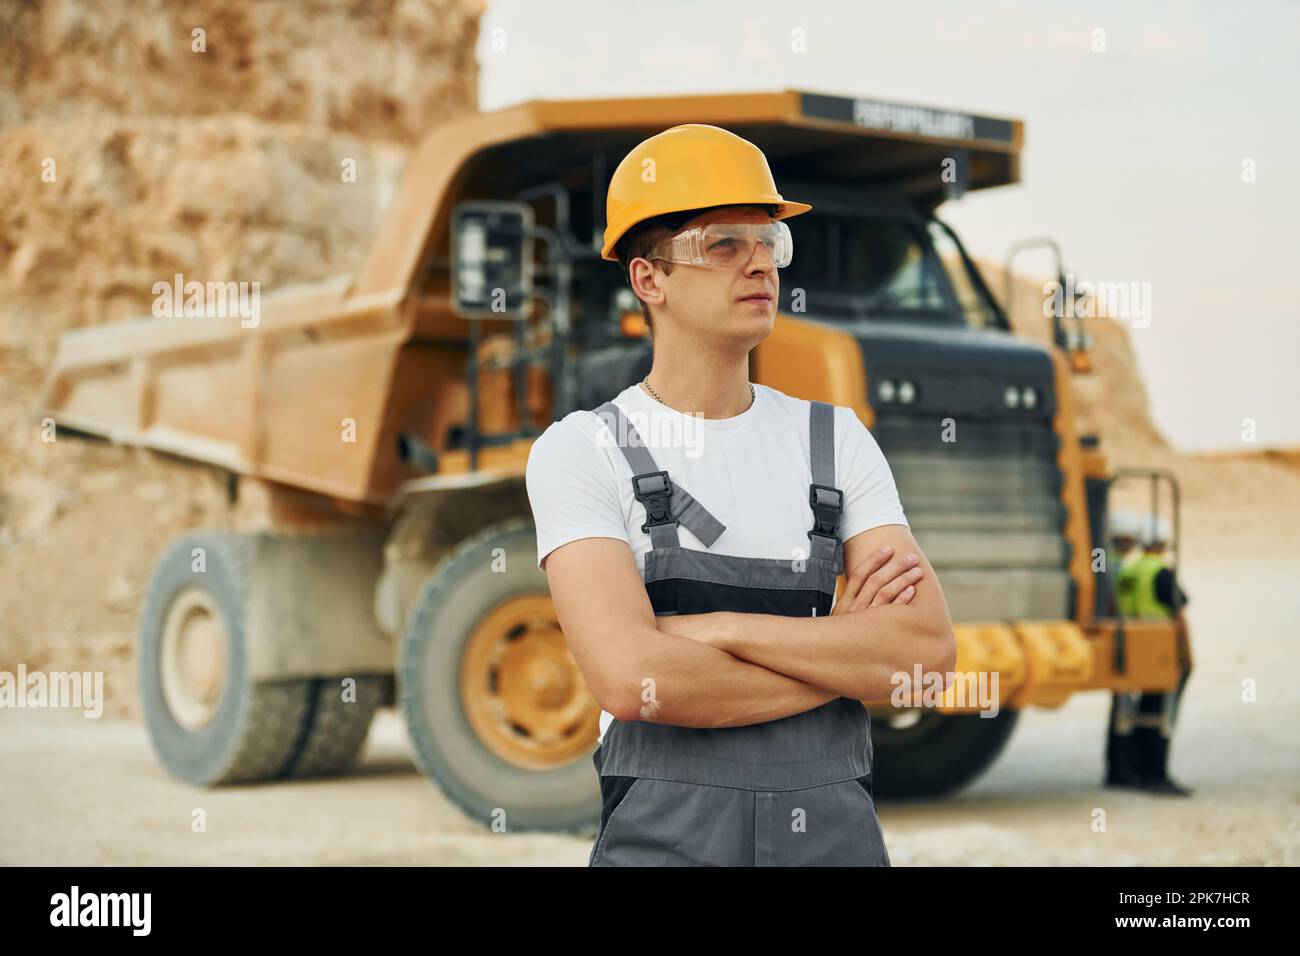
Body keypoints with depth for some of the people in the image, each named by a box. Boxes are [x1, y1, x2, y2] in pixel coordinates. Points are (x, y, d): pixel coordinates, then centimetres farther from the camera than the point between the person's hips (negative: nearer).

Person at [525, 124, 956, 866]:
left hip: (840, 831, 3)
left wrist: (715, 628, -14)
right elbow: (630, 678, -18)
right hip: (665, 836, -3)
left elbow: (931, 649, -6)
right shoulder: (581, 451, -5)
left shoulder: (838, 440, 6)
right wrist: (847, 649, -9)